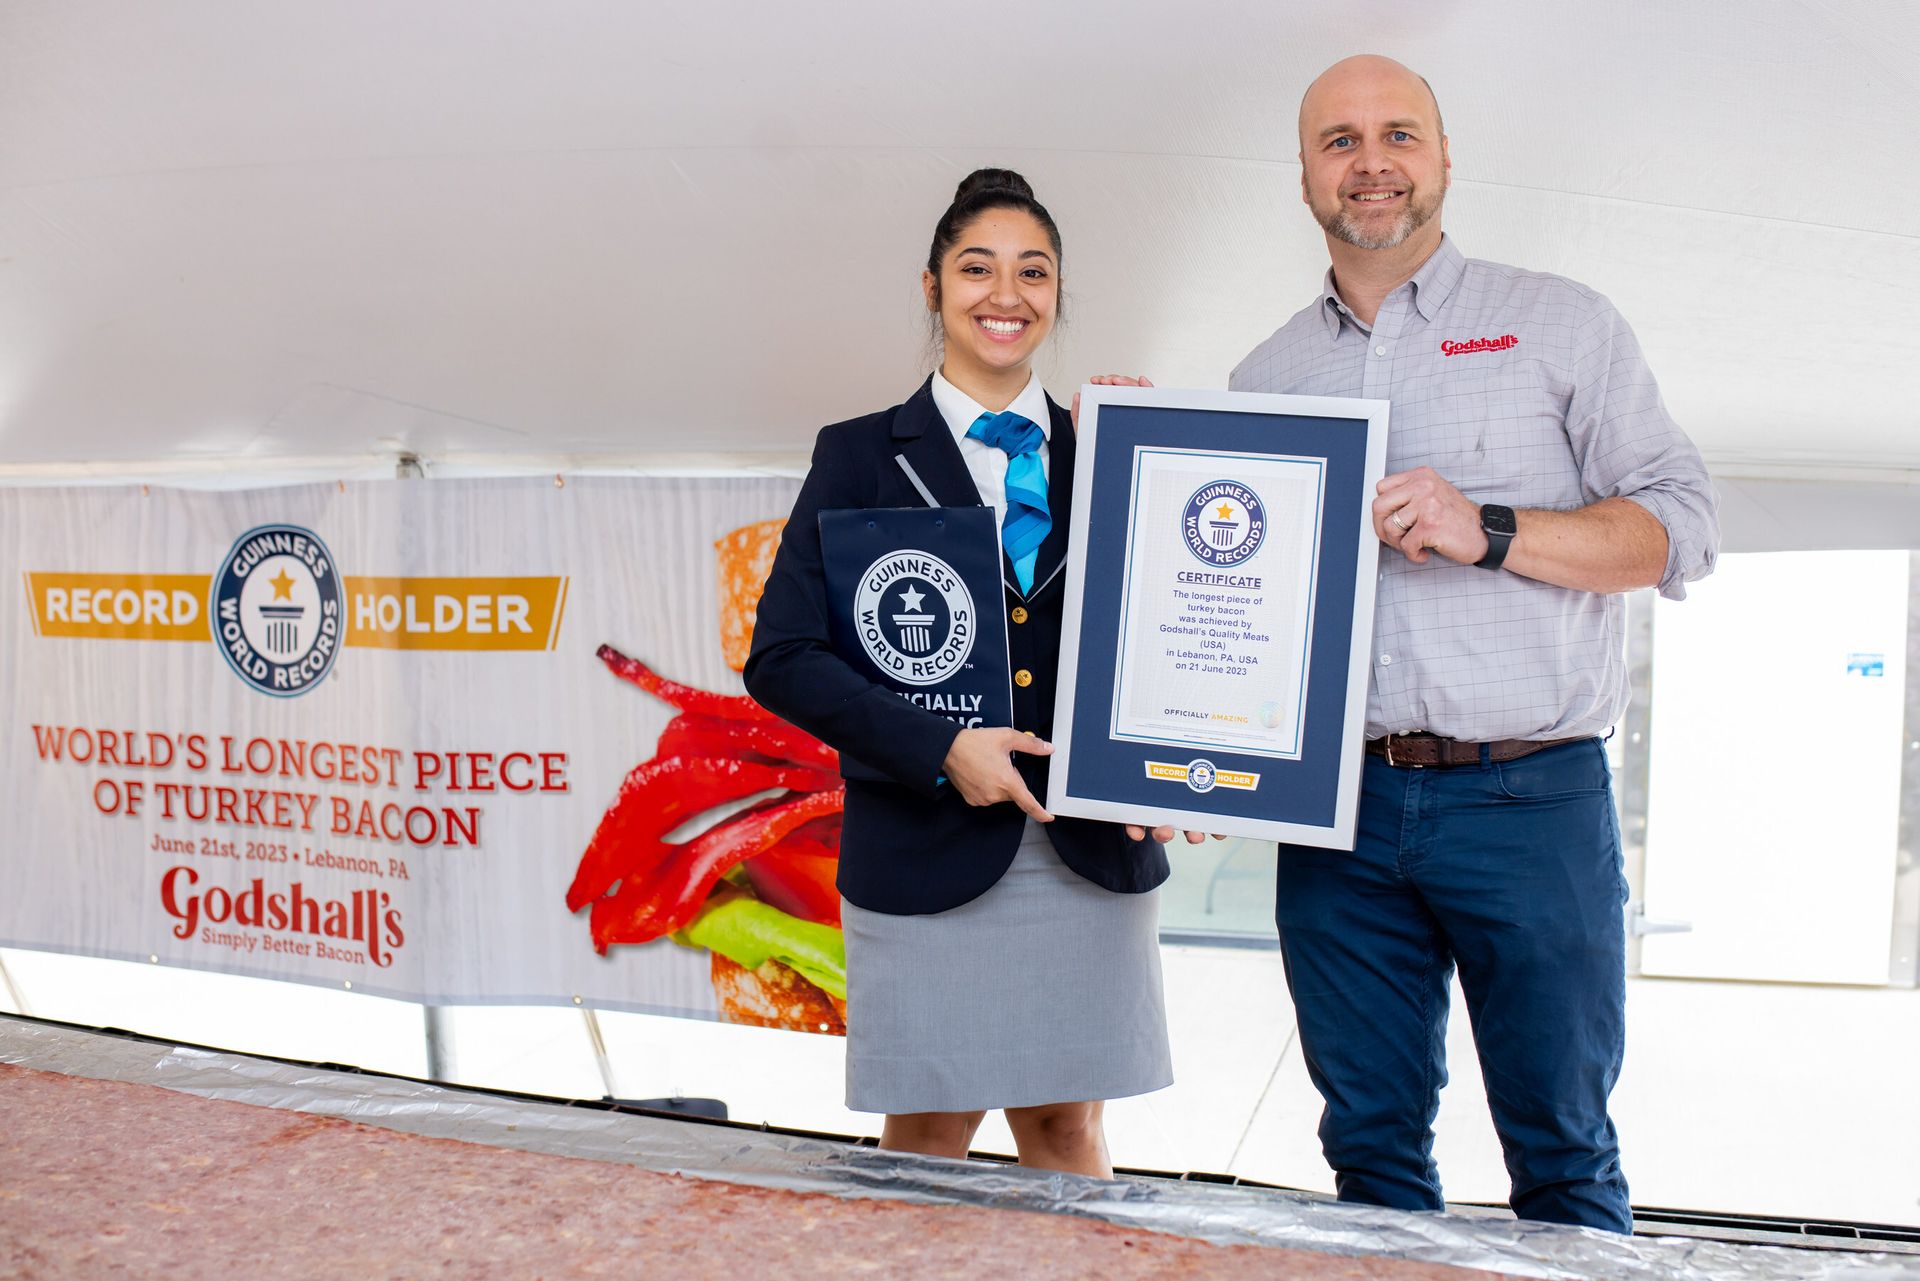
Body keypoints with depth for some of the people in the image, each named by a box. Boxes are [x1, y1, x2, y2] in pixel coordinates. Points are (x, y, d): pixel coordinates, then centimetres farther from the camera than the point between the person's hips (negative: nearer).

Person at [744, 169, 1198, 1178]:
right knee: (927, 1141, 8)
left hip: (1091, 855, 2)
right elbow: (782, 658, -5)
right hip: (927, 850, -2)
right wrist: (939, 750, -15)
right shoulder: (863, 457, 2)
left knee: (1068, 1130, 12)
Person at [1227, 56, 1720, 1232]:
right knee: (1371, 1144, 11)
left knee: (1562, 1150, 6)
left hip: (1531, 795, -2)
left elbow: (1681, 526, -1)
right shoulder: (1266, 378, 15)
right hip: (1339, 805, 3)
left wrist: (1487, 532, -14)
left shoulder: (1558, 322, 7)